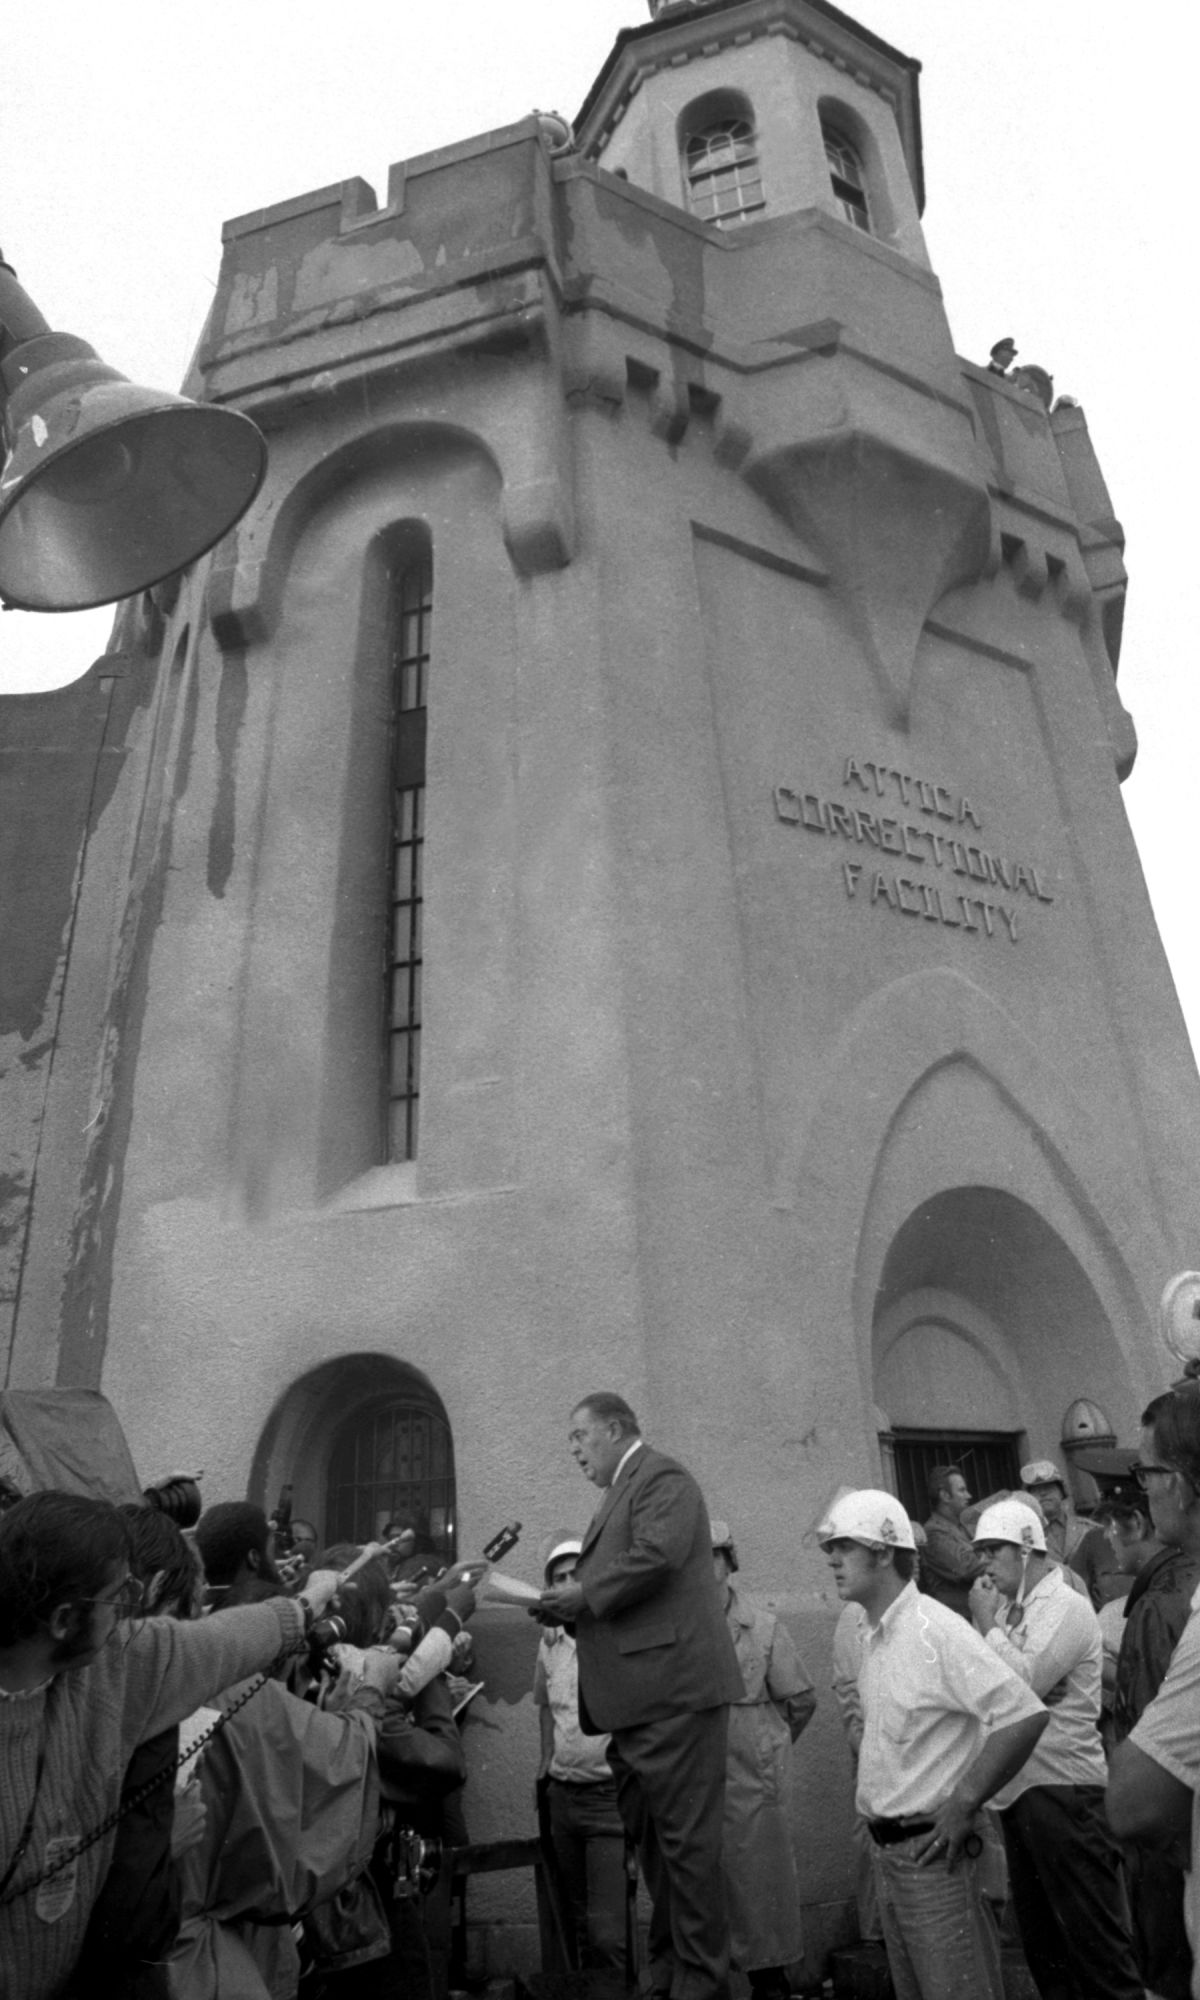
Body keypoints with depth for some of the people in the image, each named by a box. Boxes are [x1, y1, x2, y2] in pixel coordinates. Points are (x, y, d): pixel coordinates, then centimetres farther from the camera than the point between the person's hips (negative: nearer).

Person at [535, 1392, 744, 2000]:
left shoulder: (661, 1476, -9)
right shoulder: (620, 1493, 20)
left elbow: (657, 1556, -25)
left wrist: (583, 1593, -14)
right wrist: (565, 1605, 3)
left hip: (674, 1688, -10)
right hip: (637, 1699, 10)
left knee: (684, 1838, -1)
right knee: (650, 1837, 17)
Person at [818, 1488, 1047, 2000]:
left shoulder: (936, 1629, -20)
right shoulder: (873, 1637, 6)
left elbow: (1024, 1716, -24)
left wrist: (963, 1805, -19)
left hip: (931, 1850, -8)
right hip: (887, 1850, 8)